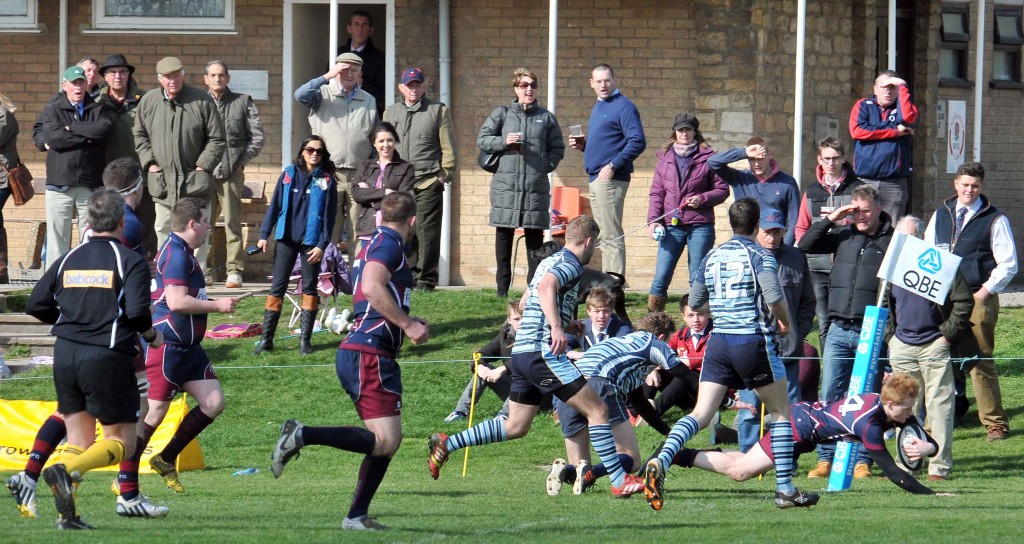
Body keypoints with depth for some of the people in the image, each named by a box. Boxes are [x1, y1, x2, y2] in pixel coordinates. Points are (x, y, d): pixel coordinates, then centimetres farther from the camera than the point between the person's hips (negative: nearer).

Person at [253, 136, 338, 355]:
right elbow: (274, 206, 6)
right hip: (286, 238, 1)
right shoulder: (289, 174, 4)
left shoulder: (326, 180, 0)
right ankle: (266, 338, 3)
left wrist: (322, 245, -9)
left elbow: (329, 216, -2)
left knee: (309, 288, 6)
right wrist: (264, 235, 1)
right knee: (277, 286, 1)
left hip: (311, 241, -1)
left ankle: (305, 339, 12)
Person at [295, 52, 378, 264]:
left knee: (358, 233, -1)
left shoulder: (369, 101, 16)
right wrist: (327, 77, -16)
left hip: (360, 174, 2)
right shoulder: (323, 95, 7)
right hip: (329, 173, -2)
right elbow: (301, 95, -14)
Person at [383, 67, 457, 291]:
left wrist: (445, 174, -3)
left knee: (427, 232, -6)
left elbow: (447, 147, 5)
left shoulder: (438, 111, 8)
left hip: (429, 183, -3)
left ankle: (426, 279, -2)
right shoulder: (391, 112, 18)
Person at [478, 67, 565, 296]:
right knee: (504, 235, 2)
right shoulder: (502, 114, 8)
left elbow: (557, 149, 14)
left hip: (536, 186, 0)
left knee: (535, 238, -1)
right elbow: (482, 140, 7)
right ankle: (502, 288, 8)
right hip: (506, 185, 0)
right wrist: (504, 142, -8)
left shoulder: (546, 118, 10)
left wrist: (546, 165, 0)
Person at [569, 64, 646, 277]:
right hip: (596, 179, 10)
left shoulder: (624, 107, -10)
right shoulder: (598, 107, 19)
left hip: (611, 179, -10)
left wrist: (613, 166, -21)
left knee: (611, 236, -11)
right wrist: (583, 144, 9)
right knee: (604, 236, 13)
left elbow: (637, 142, -18)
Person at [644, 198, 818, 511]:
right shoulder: (759, 255, -5)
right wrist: (785, 323, 1)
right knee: (780, 413, 12)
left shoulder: (711, 257, 11)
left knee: (701, 414, -2)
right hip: (754, 342, -4)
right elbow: (774, 297, -18)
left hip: (718, 342, 4)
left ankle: (661, 462, -27)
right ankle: (785, 490, 12)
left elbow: (694, 303, 16)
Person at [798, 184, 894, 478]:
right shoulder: (843, 236, 11)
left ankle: (862, 460, 7)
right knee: (830, 395, 1)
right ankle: (826, 459, 6)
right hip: (839, 330, 4)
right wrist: (831, 218, 0)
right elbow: (806, 245, 9)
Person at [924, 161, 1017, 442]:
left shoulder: (995, 220, 0)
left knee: (981, 361, -3)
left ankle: (995, 423, 6)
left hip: (979, 298, -4)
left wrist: (985, 291, -8)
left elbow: (1008, 263, 0)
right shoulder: (941, 215, 13)